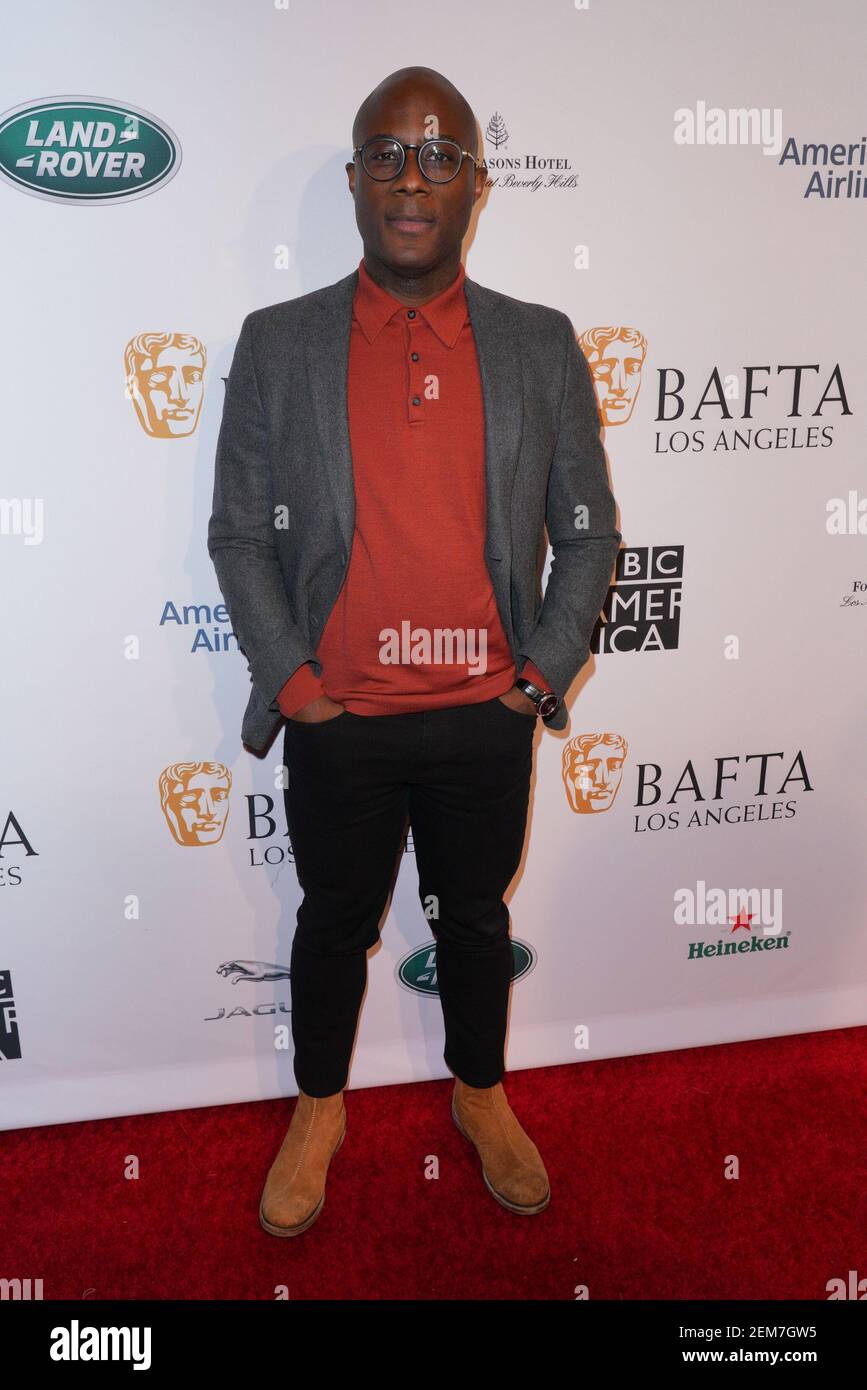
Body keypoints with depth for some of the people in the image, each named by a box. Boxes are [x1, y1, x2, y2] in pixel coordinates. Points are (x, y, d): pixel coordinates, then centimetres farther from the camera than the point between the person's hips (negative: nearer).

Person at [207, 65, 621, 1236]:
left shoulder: (541, 346, 0)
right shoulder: (277, 343, -3)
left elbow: (589, 532, 4)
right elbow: (239, 533, -1)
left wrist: (546, 672, -4)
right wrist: (285, 676, -7)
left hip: (485, 718, 1)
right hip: (336, 720, 0)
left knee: (476, 915, 19)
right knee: (335, 919, 17)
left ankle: (482, 1097, 44)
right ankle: (319, 1110, 41)